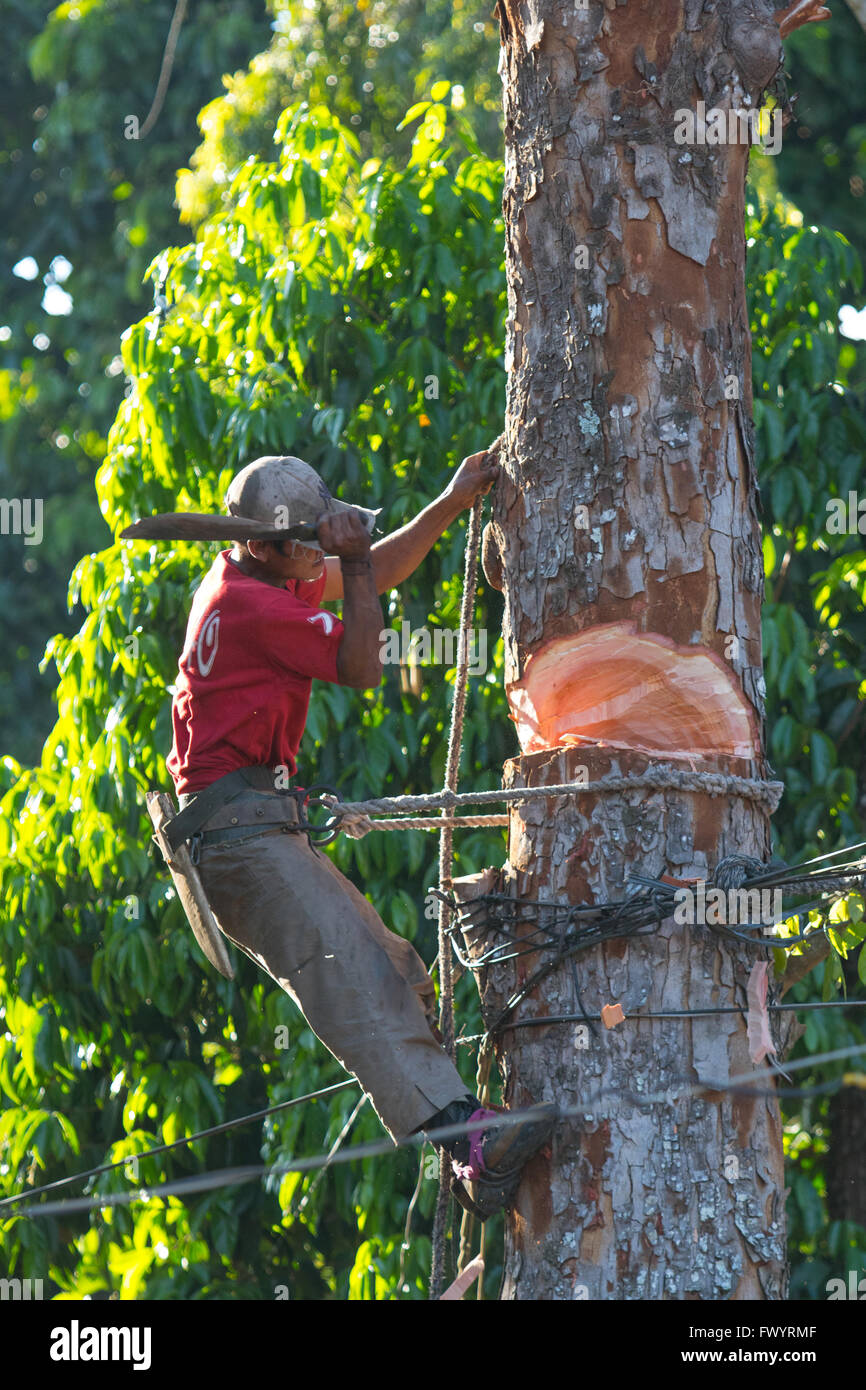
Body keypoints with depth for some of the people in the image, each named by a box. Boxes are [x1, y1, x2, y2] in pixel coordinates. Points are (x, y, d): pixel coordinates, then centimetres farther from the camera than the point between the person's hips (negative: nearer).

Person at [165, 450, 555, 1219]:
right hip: (239, 827, -11)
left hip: (261, 827, 11)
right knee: (355, 979, -26)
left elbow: (373, 576, 27)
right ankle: (465, 1139, -42)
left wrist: (451, 504, 20)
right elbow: (362, 666, -9)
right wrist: (355, 559, -7)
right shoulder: (249, 602, -15)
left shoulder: (263, 574, 16)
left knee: (397, 975, 4)